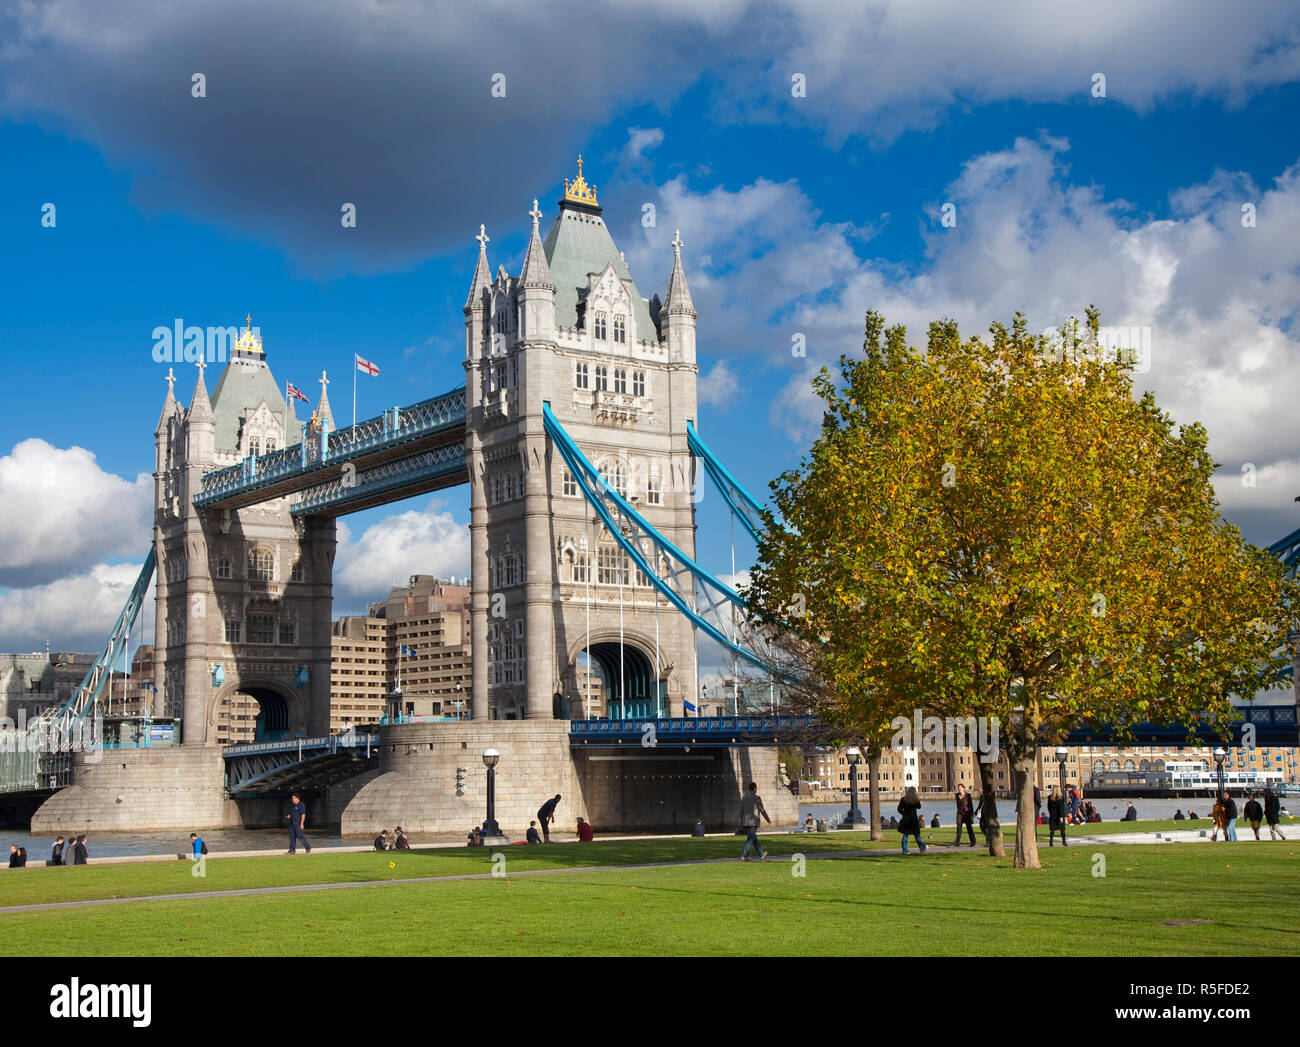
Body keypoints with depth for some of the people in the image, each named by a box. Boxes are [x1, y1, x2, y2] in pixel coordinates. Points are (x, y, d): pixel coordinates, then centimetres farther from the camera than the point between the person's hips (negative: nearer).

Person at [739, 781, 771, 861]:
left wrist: (741, 824, 13)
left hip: (745, 822, 7)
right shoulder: (757, 798, -10)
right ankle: (744, 857, -12)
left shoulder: (744, 797, 9)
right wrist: (768, 820, 7)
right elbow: (762, 810, -6)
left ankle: (762, 855, 24)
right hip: (753, 822, -7)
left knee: (754, 839, 15)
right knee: (750, 840, -6)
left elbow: (741, 811, 10)